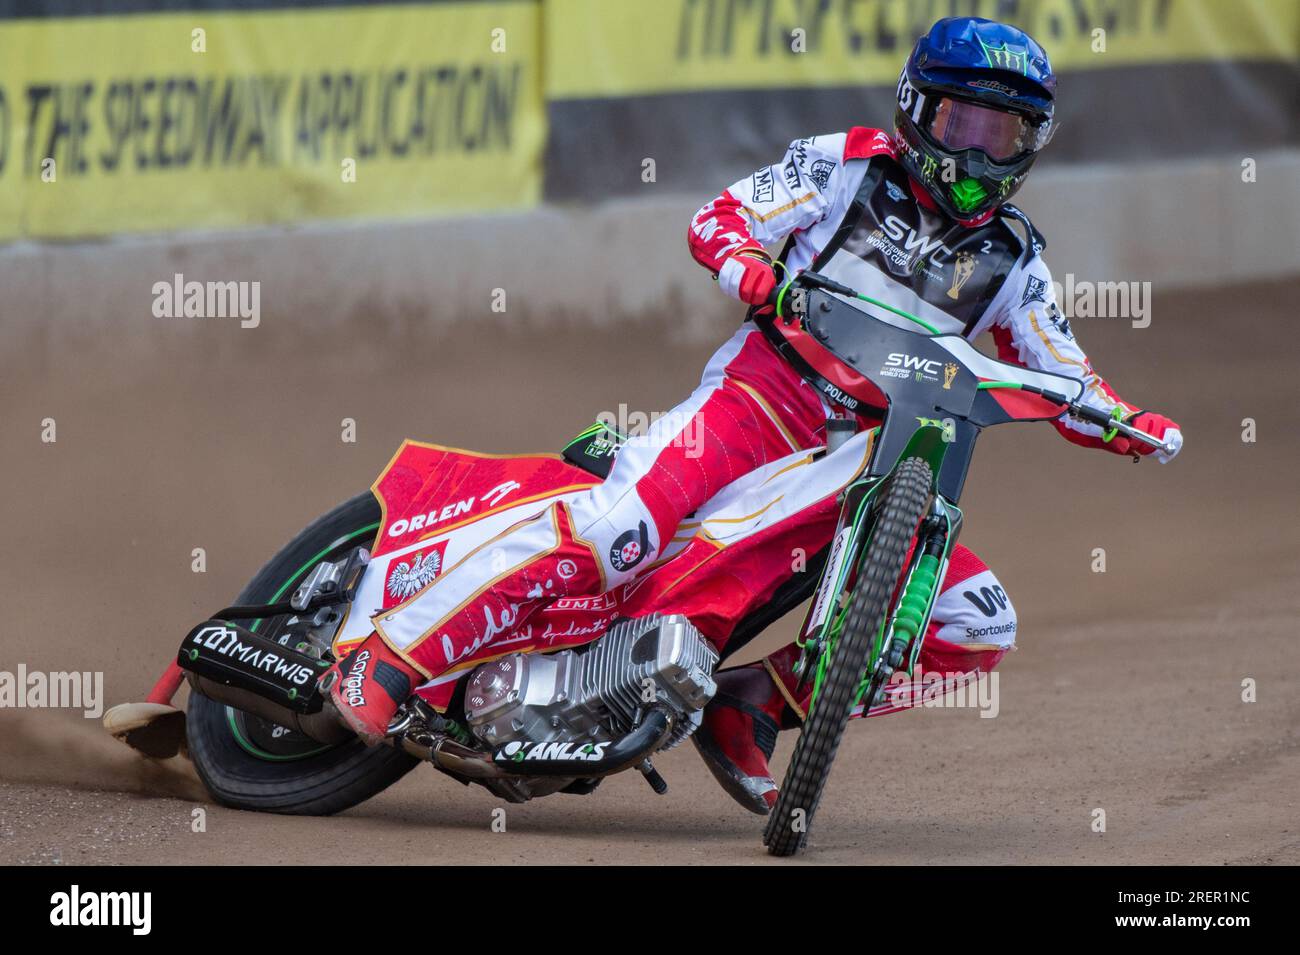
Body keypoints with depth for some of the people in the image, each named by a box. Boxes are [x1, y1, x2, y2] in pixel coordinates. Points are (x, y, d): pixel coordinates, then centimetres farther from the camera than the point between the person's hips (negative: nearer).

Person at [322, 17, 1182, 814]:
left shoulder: (1011, 259, 14)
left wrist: (1134, 426, -5)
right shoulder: (848, 164, 4)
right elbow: (719, 217, 2)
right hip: (762, 391, -5)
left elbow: (1067, 383, 15)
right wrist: (751, 268, -21)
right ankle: (390, 657, -27)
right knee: (622, 526, -29)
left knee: (982, 625, -9)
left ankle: (758, 699, -1)